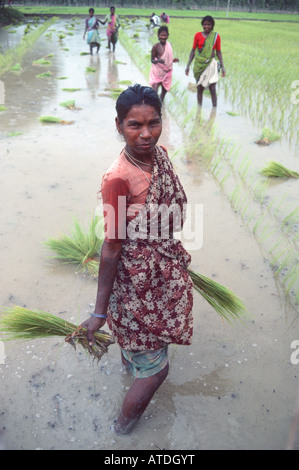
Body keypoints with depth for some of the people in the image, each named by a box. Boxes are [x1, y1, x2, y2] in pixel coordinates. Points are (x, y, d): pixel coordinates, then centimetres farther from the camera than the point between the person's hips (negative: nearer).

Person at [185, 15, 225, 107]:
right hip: (199, 65, 1)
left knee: (212, 89, -6)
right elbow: (193, 51, 7)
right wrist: (188, 65, 2)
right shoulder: (198, 35, 4)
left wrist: (222, 67, -1)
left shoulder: (216, 36, 2)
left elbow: (218, 52, 6)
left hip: (211, 64, -1)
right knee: (199, 88, 5)